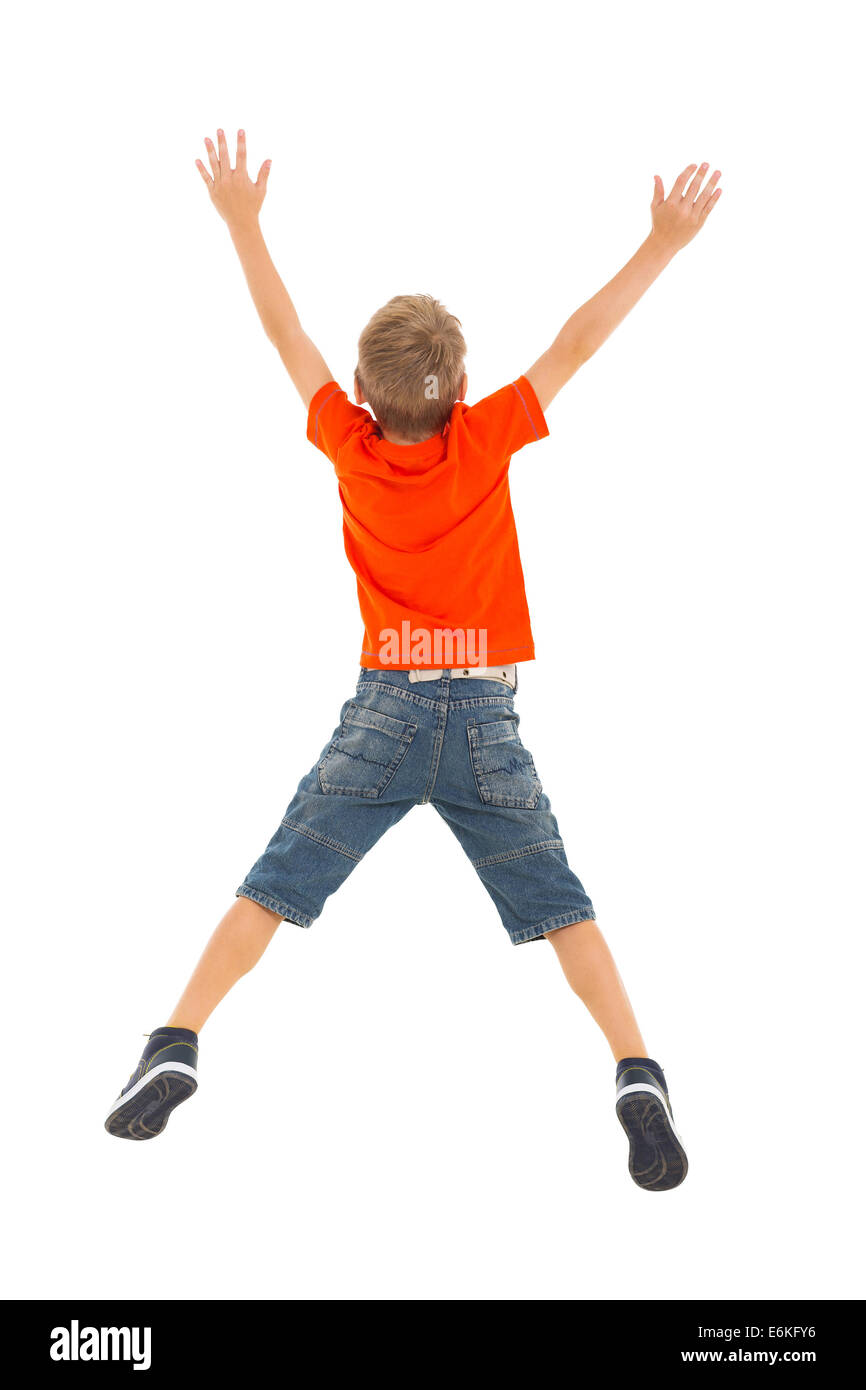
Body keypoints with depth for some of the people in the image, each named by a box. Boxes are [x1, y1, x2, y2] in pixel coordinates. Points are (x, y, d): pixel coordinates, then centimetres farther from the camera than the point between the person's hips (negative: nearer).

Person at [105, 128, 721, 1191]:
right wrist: (663, 244, 7)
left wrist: (243, 221, 19)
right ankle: (638, 1076, -5)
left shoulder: (350, 446, -3)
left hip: (382, 713, 1)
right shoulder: (486, 440, -6)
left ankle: (177, 1047, 3)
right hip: (487, 723, 0)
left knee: (272, 890, 6)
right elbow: (577, 343, 0)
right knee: (557, 904, 4)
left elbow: (287, 333, 8)